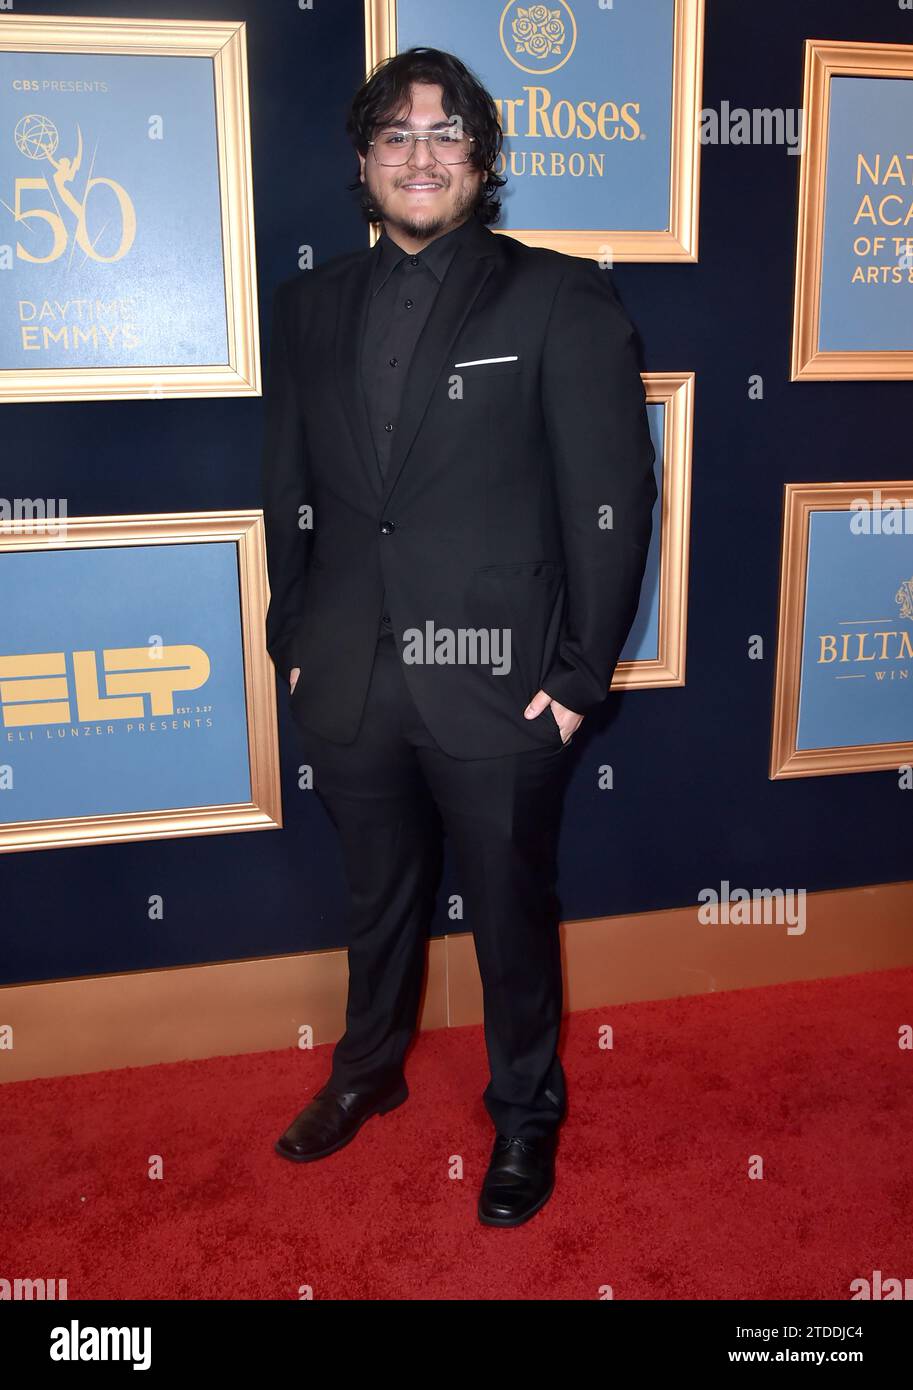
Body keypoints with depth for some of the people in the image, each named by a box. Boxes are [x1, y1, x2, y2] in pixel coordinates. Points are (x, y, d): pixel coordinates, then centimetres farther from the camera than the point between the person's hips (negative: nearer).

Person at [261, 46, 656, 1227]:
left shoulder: (559, 300, -5)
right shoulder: (310, 307, 8)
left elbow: (611, 501, -9)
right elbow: (290, 494, 12)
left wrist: (579, 676, -11)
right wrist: (293, 639, 8)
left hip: (496, 685, -3)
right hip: (350, 684, 4)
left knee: (511, 916, 13)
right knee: (378, 897, 22)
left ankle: (526, 1113, 37)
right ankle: (368, 1071, 48)